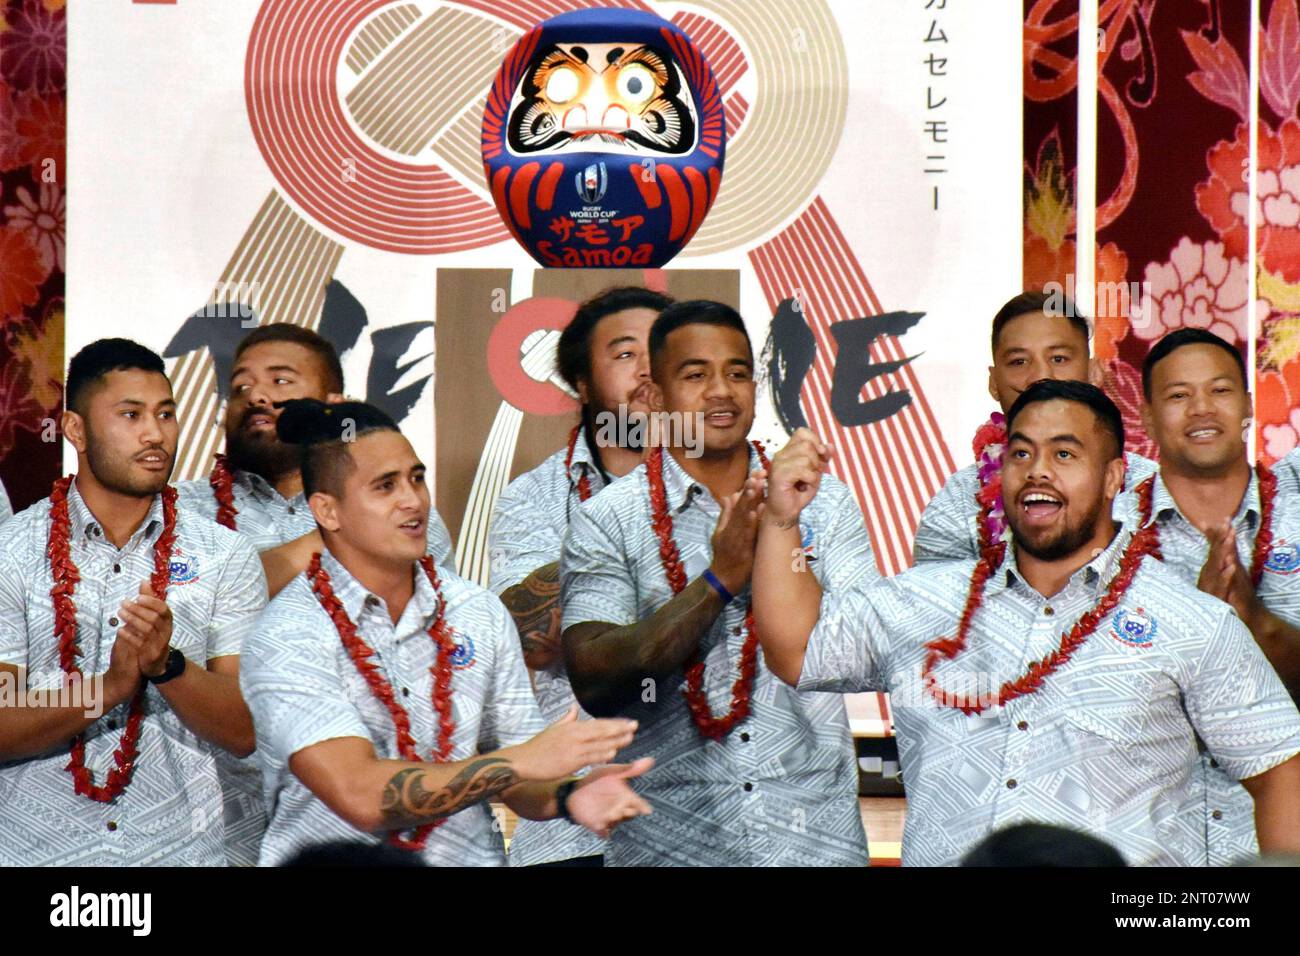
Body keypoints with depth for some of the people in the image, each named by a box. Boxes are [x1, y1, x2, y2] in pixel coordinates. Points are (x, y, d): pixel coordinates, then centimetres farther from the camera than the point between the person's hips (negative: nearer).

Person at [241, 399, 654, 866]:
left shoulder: (480, 613, 5)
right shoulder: (287, 638, -9)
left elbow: (516, 773, 10)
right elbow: (362, 797, -19)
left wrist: (567, 796, -12)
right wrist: (526, 760, -18)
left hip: (467, 857, 3)